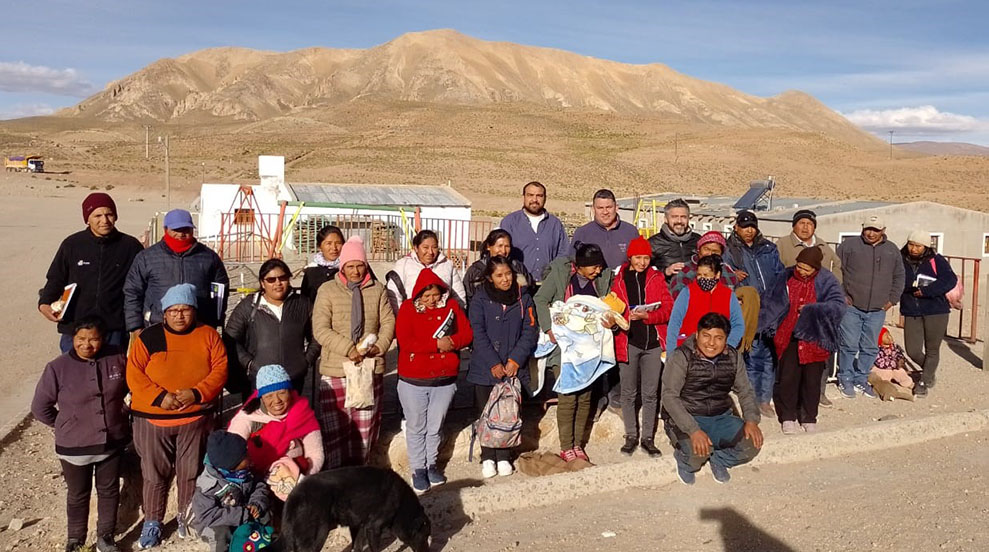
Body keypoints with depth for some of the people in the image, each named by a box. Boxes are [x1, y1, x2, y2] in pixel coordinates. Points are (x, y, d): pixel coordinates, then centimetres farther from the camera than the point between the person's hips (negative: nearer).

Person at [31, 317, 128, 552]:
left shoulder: (118, 359, -11)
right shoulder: (58, 368, -17)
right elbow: (40, 408, -5)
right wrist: (66, 426, 2)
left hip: (112, 442, 2)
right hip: (74, 446, -2)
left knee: (109, 491, 18)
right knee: (78, 495, 18)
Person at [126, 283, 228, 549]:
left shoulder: (208, 335, 1)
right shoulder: (148, 337, -2)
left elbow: (220, 370, -4)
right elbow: (134, 375, -7)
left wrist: (197, 393, -18)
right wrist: (160, 397, -19)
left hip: (196, 418, 1)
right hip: (152, 419, 0)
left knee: (191, 471, 9)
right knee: (155, 474, 8)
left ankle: (186, 516, 28)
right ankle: (152, 522, 24)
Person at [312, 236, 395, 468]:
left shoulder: (377, 290, 7)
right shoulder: (328, 290, -1)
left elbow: (388, 322, 7)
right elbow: (320, 329, -9)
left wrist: (380, 346, -12)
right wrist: (348, 349, -18)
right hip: (335, 371, -3)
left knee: (365, 427, 12)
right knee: (334, 427, -1)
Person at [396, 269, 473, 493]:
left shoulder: (451, 306, 3)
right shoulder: (408, 308, -7)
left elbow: (467, 333, 0)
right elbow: (405, 342, -18)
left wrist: (451, 341, -21)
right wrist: (436, 344, -22)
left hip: (445, 379, 2)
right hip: (413, 381, -2)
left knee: (435, 427, 15)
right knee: (416, 427, 10)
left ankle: (431, 464, 32)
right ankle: (418, 469, 23)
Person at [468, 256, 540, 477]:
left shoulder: (524, 299, 5)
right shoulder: (480, 299, -1)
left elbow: (530, 331, 0)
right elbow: (478, 333, -7)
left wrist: (515, 360, -11)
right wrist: (493, 363, -15)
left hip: (513, 367, 1)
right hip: (485, 367, -1)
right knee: (486, 414, 4)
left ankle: (503, 457, 18)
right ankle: (487, 458, 17)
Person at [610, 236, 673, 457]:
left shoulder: (657, 277, 7)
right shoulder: (619, 279, 6)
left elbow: (668, 309, -1)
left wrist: (647, 316, -17)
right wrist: (627, 317, -16)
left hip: (653, 341, 0)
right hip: (628, 341, 0)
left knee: (650, 393, 5)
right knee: (629, 393, 6)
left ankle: (648, 438, 15)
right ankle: (631, 436, 18)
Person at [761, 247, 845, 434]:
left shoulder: (827, 281, -8)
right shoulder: (788, 277, 1)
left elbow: (838, 305, -18)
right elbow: (773, 300, 12)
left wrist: (811, 309, -24)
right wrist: (771, 324, 6)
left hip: (814, 338, -2)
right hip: (789, 336, 2)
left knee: (812, 379, 8)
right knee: (788, 378, 1)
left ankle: (809, 418, 24)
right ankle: (788, 417, 14)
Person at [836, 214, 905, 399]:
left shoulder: (892, 250, 11)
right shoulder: (849, 245, -1)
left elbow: (899, 277, 19)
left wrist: (892, 299, 10)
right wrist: (842, 295, -6)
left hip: (877, 310, 4)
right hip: (851, 307, -3)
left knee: (870, 348, 9)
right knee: (849, 345, -2)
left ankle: (861, 380, 22)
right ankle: (845, 380, 12)